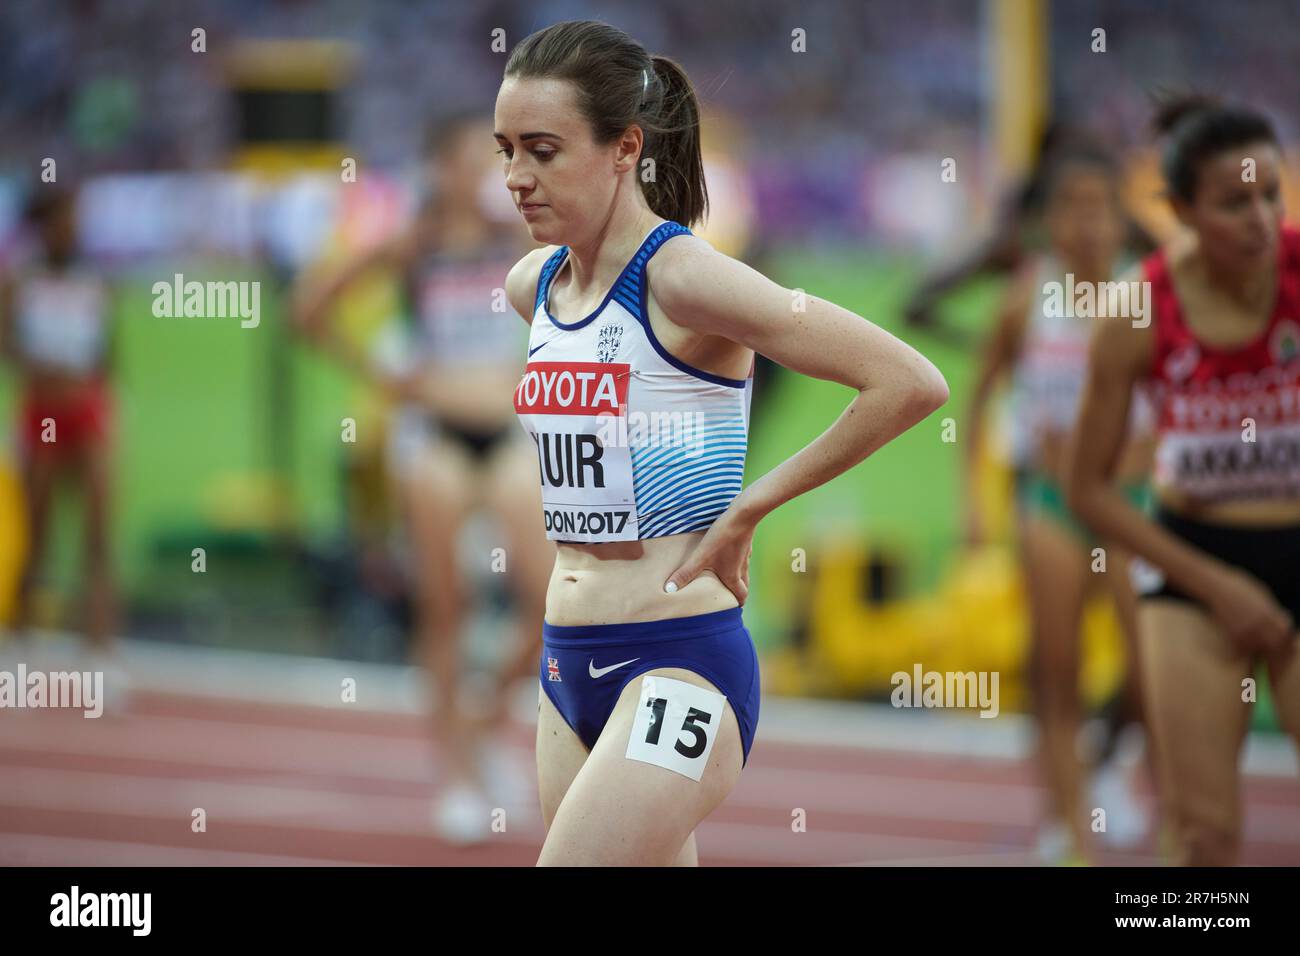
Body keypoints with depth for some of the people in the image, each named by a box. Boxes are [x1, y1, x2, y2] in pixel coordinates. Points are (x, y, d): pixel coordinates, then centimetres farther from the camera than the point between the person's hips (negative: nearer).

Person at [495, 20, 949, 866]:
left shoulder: (681, 280, -14)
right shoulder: (536, 284, 8)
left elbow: (912, 384, -20)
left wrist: (746, 510, -14)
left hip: (678, 669, -8)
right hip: (569, 667, 8)